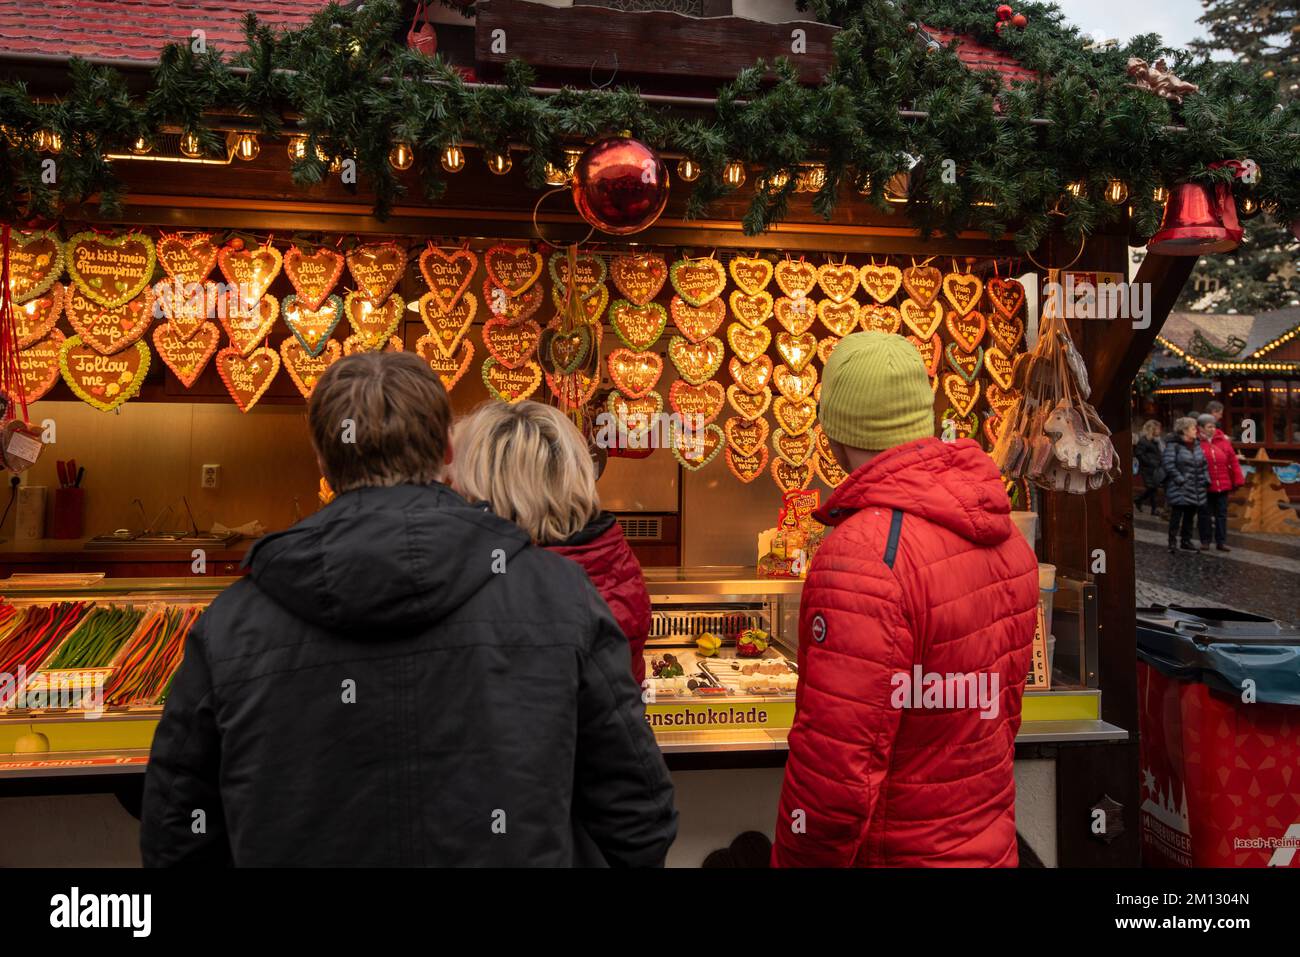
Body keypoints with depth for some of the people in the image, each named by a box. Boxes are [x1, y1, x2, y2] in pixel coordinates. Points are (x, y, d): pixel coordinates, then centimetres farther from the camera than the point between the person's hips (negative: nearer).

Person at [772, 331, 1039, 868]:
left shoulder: (864, 556, -28)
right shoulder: (1002, 530, -1)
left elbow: (835, 768, -27)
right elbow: (1005, 703, 10)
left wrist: (798, 861, -12)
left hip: (890, 854, -7)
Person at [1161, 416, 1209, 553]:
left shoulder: (1196, 445, 13)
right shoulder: (1173, 444, -11)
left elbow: (1203, 463, 18)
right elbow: (1168, 463, -18)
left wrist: (1205, 479, 6)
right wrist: (1179, 479, -20)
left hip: (1196, 489, 7)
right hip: (1179, 489, -7)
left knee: (1190, 515, 13)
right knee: (1177, 515, -4)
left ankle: (1186, 540, 25)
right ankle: (1173, 542, 4)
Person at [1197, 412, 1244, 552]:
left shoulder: (1223, 440, 2)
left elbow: (1233, 461, 5)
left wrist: (1237, 481, 4)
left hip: (1222, 486, 3)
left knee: (1221, 514, 7)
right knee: (1204, 514, 7)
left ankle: (1221, 541, 15)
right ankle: (1205, 541, 18)